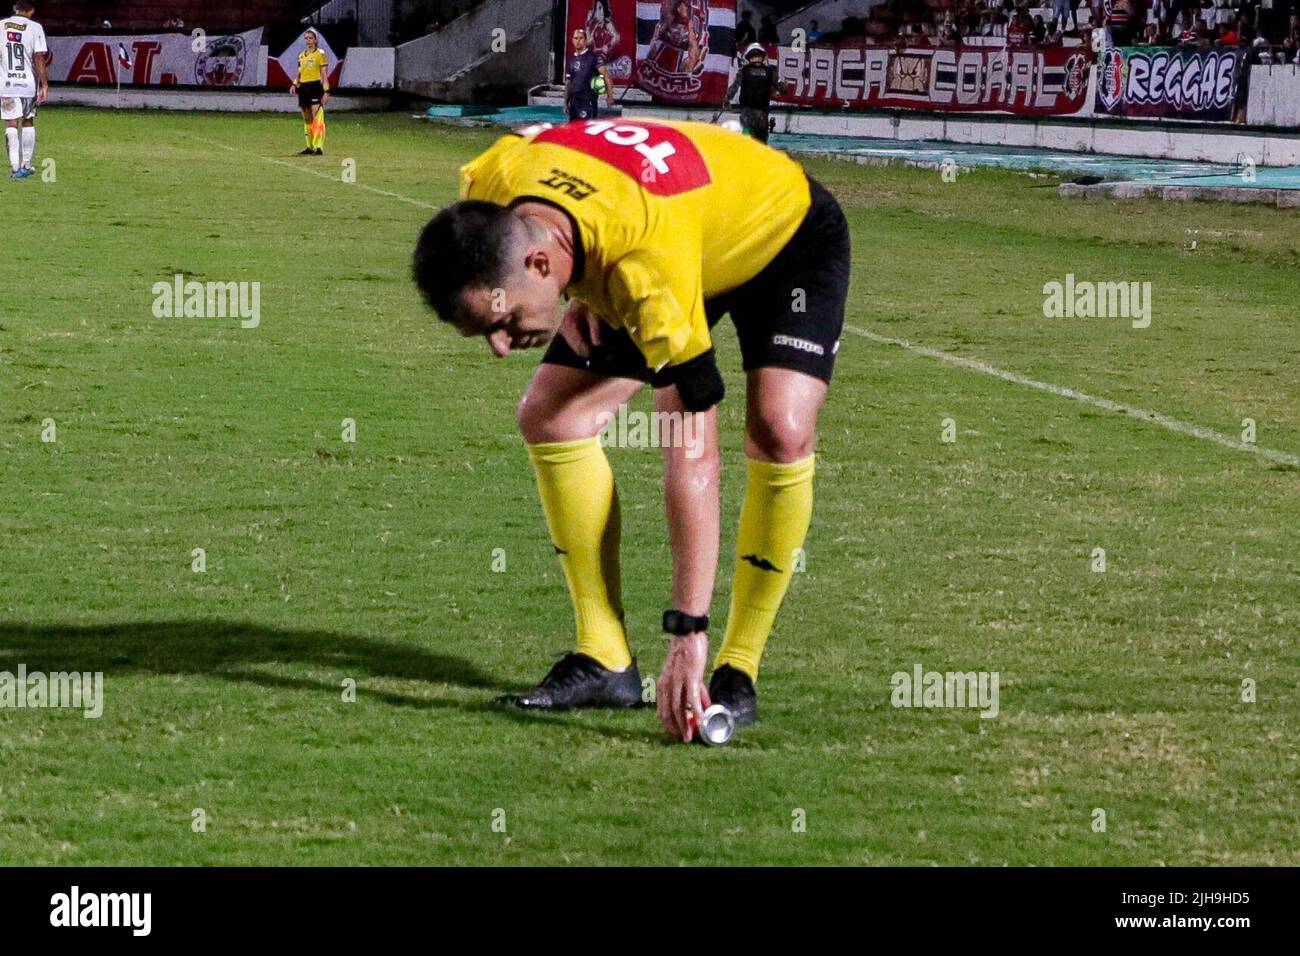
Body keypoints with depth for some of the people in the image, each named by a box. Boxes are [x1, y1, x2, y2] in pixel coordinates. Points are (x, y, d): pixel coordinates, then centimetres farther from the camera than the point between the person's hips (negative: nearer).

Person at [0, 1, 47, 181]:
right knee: (28, 122, 16)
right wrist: (44, 85, -4)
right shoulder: (35, 28, -5)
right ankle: (27, 165, 22)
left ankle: (15, 166, -12)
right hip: (28, 83, 0)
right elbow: (39, 59, -8)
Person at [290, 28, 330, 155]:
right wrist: (294, 84, 3)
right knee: (307, 119, 9)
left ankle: (319, 148, -17)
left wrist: (326, 91, -10)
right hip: (303, 87, 7)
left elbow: (324, 75, -4)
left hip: (315, 87, -7)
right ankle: (310, 147, 16)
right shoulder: (301, 55, 16)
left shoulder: (320, 54, -2)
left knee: (317, 119, -14)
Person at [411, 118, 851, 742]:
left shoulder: (649, 267, -46)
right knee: (550, 416, -8)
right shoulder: (487, 188, -29)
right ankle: (605, 661, -1)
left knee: (780, 433, -28)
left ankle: (738, 671, -13)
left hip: (787, 231, -6)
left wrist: (687, 635, -47)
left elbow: (692, 455, -44)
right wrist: (577, 296, -14)